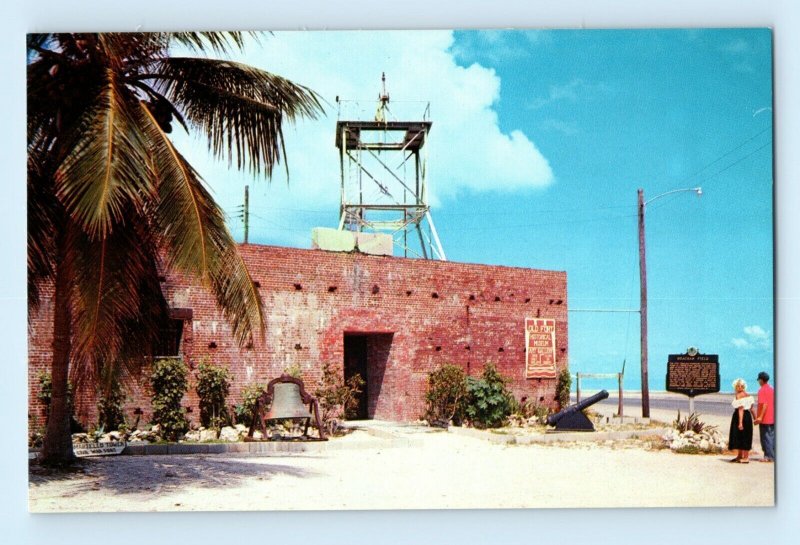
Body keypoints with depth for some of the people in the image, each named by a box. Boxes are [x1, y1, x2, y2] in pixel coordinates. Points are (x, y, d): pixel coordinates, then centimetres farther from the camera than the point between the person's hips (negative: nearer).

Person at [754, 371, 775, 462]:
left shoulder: (762, 391, -13)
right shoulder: (772, 390, 11)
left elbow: (763, 405, -21)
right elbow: (774, 403, 15)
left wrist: (759, 417, -21)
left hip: (764, 419, -7)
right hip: (773, 418, 7)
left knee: (766, 437, -2)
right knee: (772, 437, 11)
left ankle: (768, 456, -2)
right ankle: (773, 456, 12)